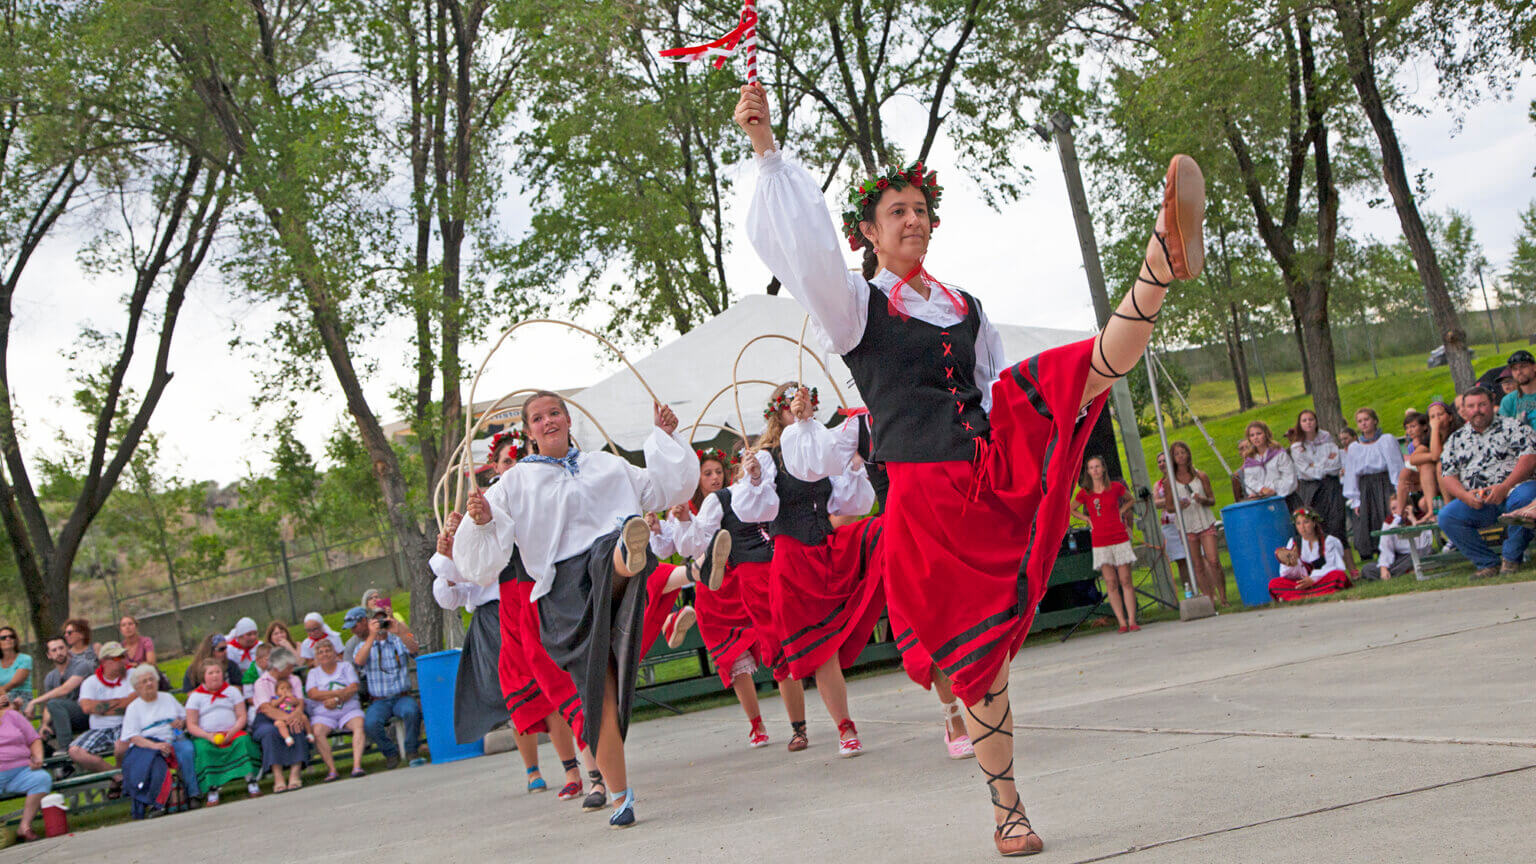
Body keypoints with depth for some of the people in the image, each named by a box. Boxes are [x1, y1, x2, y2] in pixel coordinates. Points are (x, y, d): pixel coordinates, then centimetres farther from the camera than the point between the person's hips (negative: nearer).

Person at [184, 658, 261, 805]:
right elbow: (191, 725, 2)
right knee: (203, 749, -34)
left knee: (244, 740, -31)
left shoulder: (232, 690, 14)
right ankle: (211, 788, -30)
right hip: (206, 736, -1)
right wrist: (208, 736, -16)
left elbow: (242, 716, 7)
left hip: (232, 732, 1)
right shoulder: (196, 696, 9)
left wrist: (232, 732, -13)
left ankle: (250, 780, -27)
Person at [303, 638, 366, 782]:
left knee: (359, 725, -32)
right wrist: (340, 692, -9)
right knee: (317, 732, -32)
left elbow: (354, 688, 0)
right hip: (323, 715, 0)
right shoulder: (313, 673, 14)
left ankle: (357, 765, -41)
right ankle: (331, 769, -32)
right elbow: (312, 694, -4)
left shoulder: (346, 666, 14)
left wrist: (336, 700, -15)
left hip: (349, 710, 0)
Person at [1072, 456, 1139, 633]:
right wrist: (1087, 519, 4)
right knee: (1111, 583, -2)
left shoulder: (1116, 487, 2)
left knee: (1126, 580, -2)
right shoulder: (1085, 493, 2)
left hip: (1120, 538, 0)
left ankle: (1132, 620, 1)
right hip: (1100, 543, 0)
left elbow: (1131, 500, 22)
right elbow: (1072, 510, 18)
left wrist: (1122, 511, 5)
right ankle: (1122, 622, 0)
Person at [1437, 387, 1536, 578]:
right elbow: (1448, 476, 11)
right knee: (1446, 516, -25)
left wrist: (1505, 487, -20)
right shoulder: (1456, 439, 19)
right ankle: (1489, 563, -14)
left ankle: (1511, 558, -19)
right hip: (1474, 502, 3)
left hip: (1512, 489, -3)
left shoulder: (1511, 426, 8)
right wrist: (1465, 495, -11)